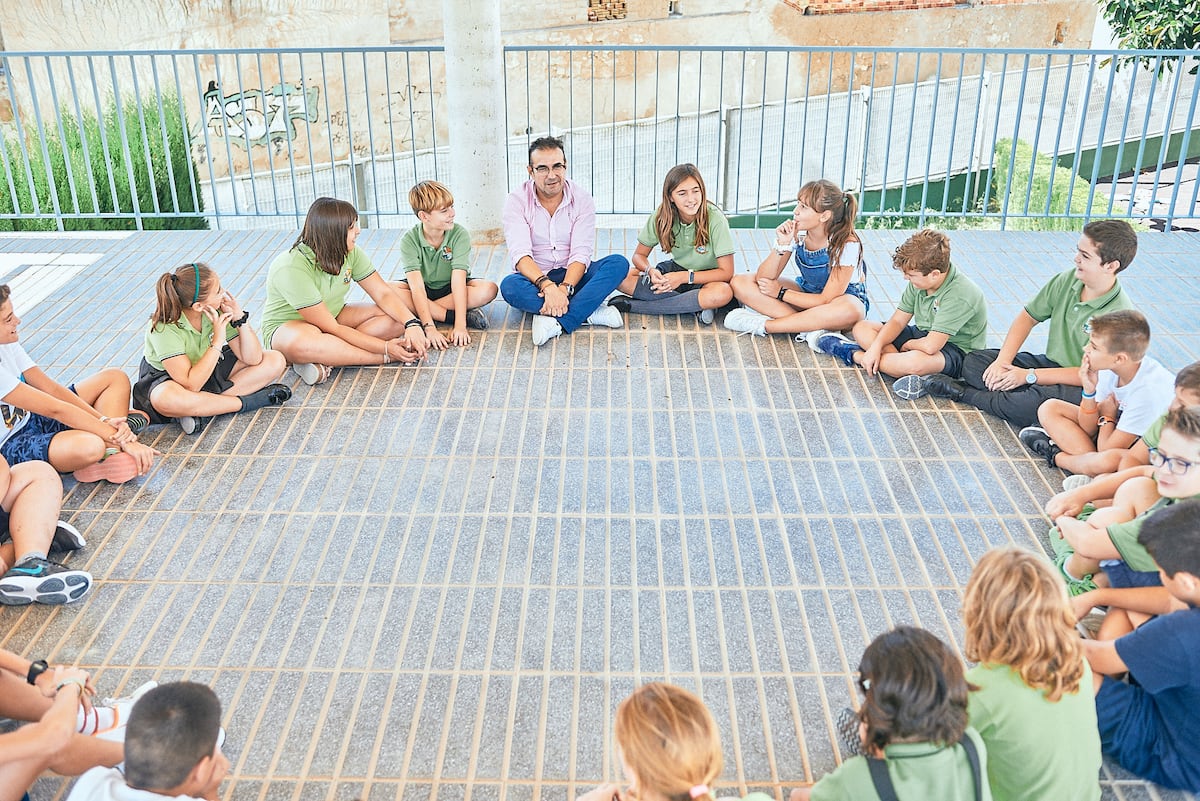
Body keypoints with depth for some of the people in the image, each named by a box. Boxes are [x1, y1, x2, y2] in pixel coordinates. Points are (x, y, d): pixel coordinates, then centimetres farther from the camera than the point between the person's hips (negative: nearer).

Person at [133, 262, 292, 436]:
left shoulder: (219, 311, -17)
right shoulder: (165, 327, -30)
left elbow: (254, 359, -12)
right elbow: (191, 385, -34)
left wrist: (240, 319, -24)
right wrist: (217, 342, -34)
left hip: (210, 370, 6)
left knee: (275, 361, -10)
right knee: (166, 398, -43)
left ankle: (202, 410, -22)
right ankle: (250, 401, -26)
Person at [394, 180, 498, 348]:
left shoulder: (460, 234, -20)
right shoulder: (409, 240, -21)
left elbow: (458, 281, -28)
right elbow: (417, 287, -29)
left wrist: (460, 326, -39)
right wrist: (429, 328, -42)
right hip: (424, 289, 1)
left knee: (489, 289, -30)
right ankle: (451, 315, -28)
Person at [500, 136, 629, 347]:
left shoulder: (581, 199, -4)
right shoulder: (517, 200, -8)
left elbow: (581, 254, -13)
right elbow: (520, 254, -20)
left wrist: (564, 288, -32)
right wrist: (547, 286, -38)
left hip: (572, 276, 2)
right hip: (535, 278, -1)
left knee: (618, 263, -23)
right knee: (509, 286, -35)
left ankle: (556, 321, -37)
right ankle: (590, 311, -30)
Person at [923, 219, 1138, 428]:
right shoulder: (1067, 280, -5)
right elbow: (1027, 317, 4)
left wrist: (1029, 376, -21)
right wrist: (1003, 361, -10)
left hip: (1082, 389, -7)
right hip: (1050, 364, 7)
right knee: (973, 361, -3)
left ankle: (964, 393, -18)